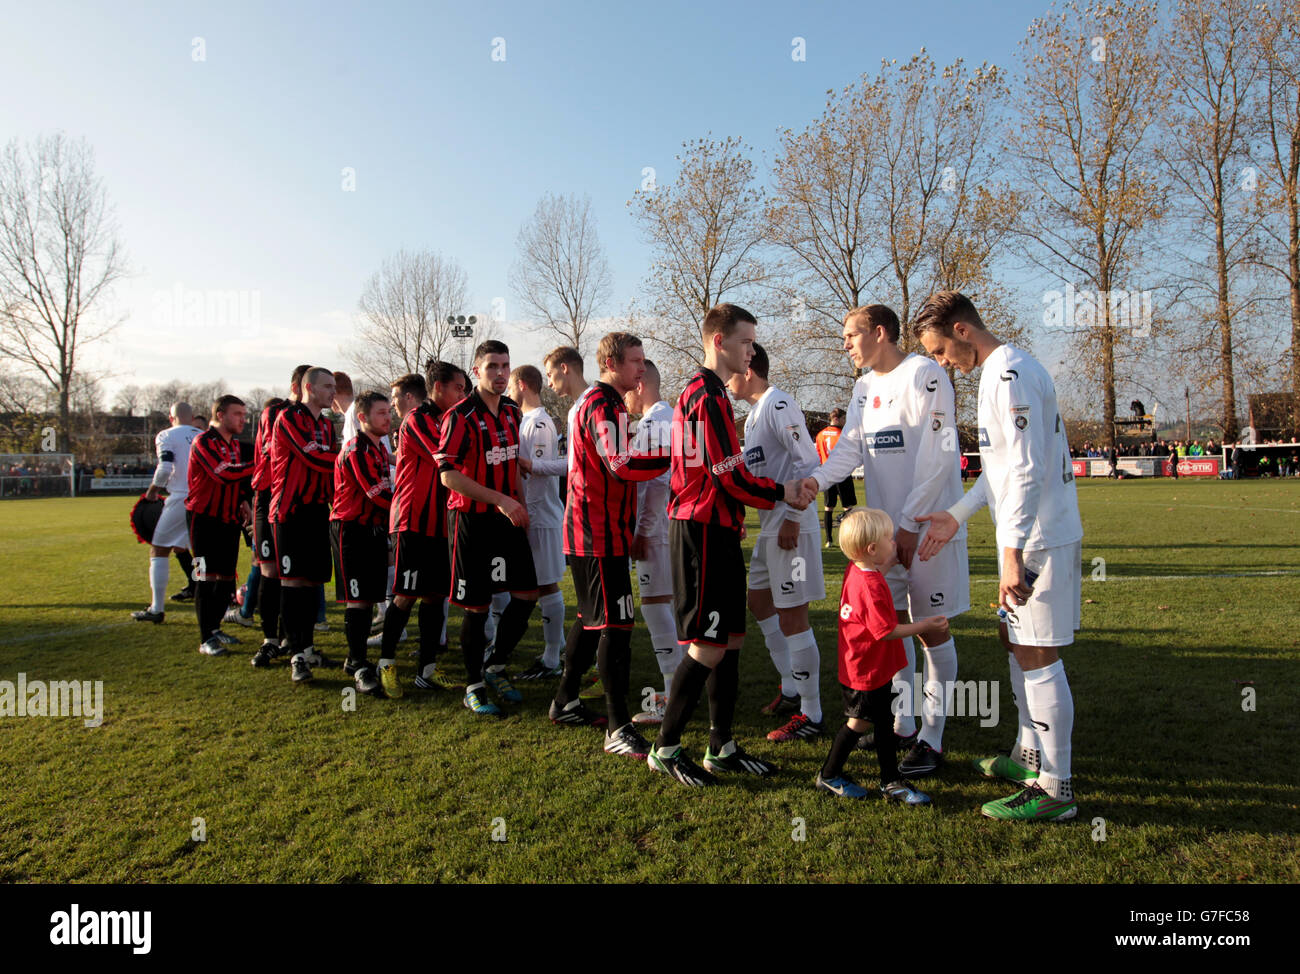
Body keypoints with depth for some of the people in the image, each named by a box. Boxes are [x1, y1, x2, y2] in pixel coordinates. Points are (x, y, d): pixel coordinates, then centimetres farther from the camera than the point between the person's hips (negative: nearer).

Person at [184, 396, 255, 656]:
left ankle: (214, 629, 24)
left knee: (226, 577, 10)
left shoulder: (234, 444, 16)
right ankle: (206, 639, -1)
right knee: (207, 576, -7)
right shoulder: (204, 441, -12)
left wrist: (242, 501, 10)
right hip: (204, 517, -8)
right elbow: (223, 473, -27)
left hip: (229, 519, 8)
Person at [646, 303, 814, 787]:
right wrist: (780, 492, -2)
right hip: (704, 531, -10)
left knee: (731, 639, 12)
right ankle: (665, 748, 9)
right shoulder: (710, 395, -14)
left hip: (713, 531, 10)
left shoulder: (697, 392, 19)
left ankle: (721, 747, 21)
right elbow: (730, 477, -17)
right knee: (709, 646, -4)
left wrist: (779, 491, 13)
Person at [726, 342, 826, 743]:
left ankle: (811, 715, 7)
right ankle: (790, 686, 33)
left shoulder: (778, 405, -14)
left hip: (791, 526, -11)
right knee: (759, 601, 19)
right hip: (769, 525, 11)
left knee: (792, 618, -4)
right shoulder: (753, 413, 16)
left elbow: (808, 462, -21)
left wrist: (792, 518, -22)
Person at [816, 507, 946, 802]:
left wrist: (889, 564, 18)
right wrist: (923, 626, -15)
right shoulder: (871, 586, -28)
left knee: (885, 721, 15)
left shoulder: (855, 570, 1)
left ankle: (891, 781, 26)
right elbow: (885, 631, -24)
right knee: (858, 722, 6)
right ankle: (829, 775, 21)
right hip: (867, 671, -9)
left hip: (876, 668, 9)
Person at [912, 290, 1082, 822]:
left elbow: (1027, 469, -23)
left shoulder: (1009, 373, -16)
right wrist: (955, 516, 17)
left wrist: (1012, 550, -24)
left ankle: (1054, 787, 6)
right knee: (1016, 642, 18)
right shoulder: (1002, 371, 17)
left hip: (1038, 539, -10)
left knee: (1037, 656, -4)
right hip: (1030, 536, 10)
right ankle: (1030, 754, 33)